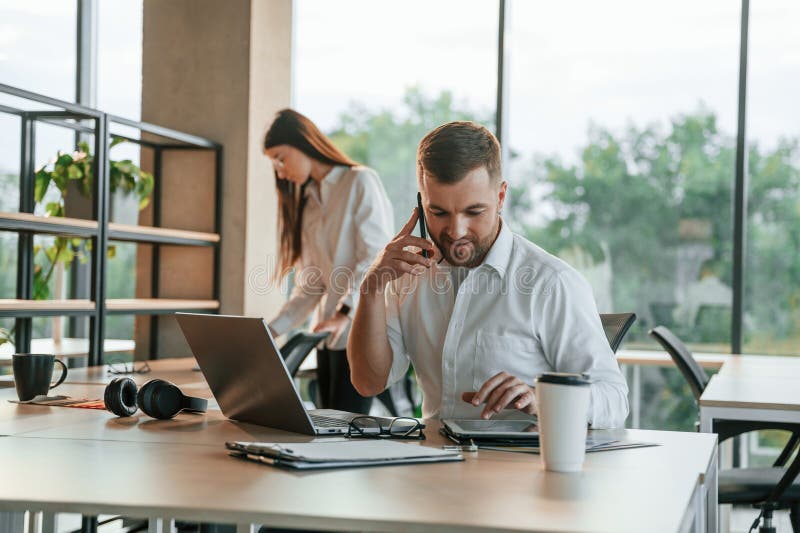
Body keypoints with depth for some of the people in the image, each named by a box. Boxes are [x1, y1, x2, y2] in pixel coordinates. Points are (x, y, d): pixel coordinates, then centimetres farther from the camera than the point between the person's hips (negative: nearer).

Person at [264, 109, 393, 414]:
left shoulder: (361, 182, -1)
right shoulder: (307, 202, 20)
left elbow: (376, 257, -13)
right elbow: (309, 285, 15)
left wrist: (345, 312, -24)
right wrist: (273, 330, 3)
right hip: (330, 336, 7)